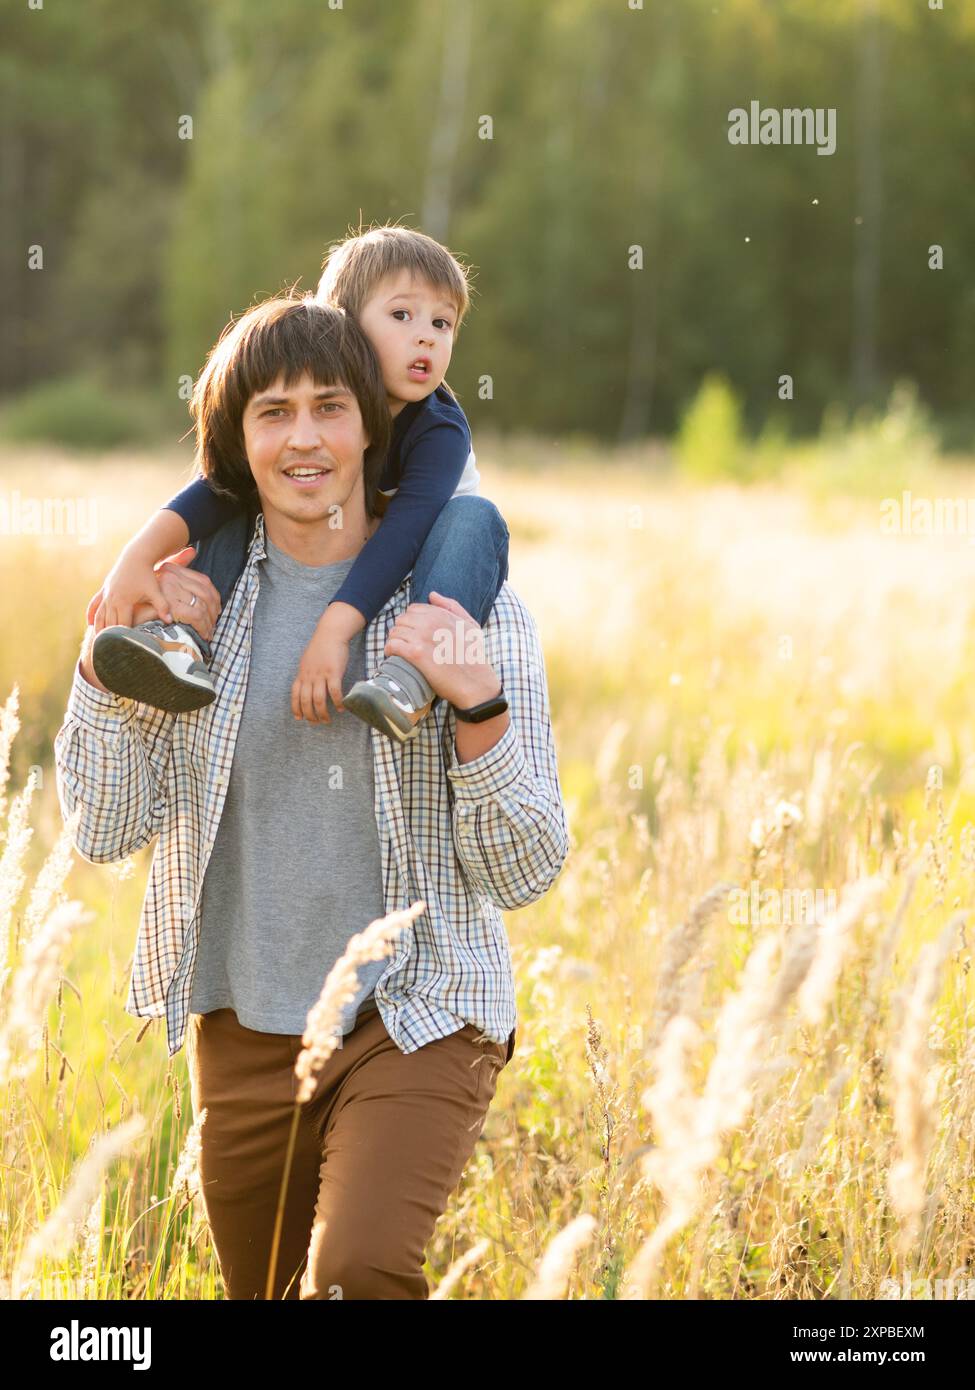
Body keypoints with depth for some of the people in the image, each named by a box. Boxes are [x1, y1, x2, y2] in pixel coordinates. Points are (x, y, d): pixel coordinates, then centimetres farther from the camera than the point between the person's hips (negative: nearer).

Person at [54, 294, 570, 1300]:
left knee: (357, 1274, -27)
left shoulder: (467, 604, -6)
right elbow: (102, 831, 2)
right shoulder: (194, 595, 1)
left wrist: (478, 702, -22)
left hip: (419, 1023, -3)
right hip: (243, 1030, 4)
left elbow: (524, 872, -6)